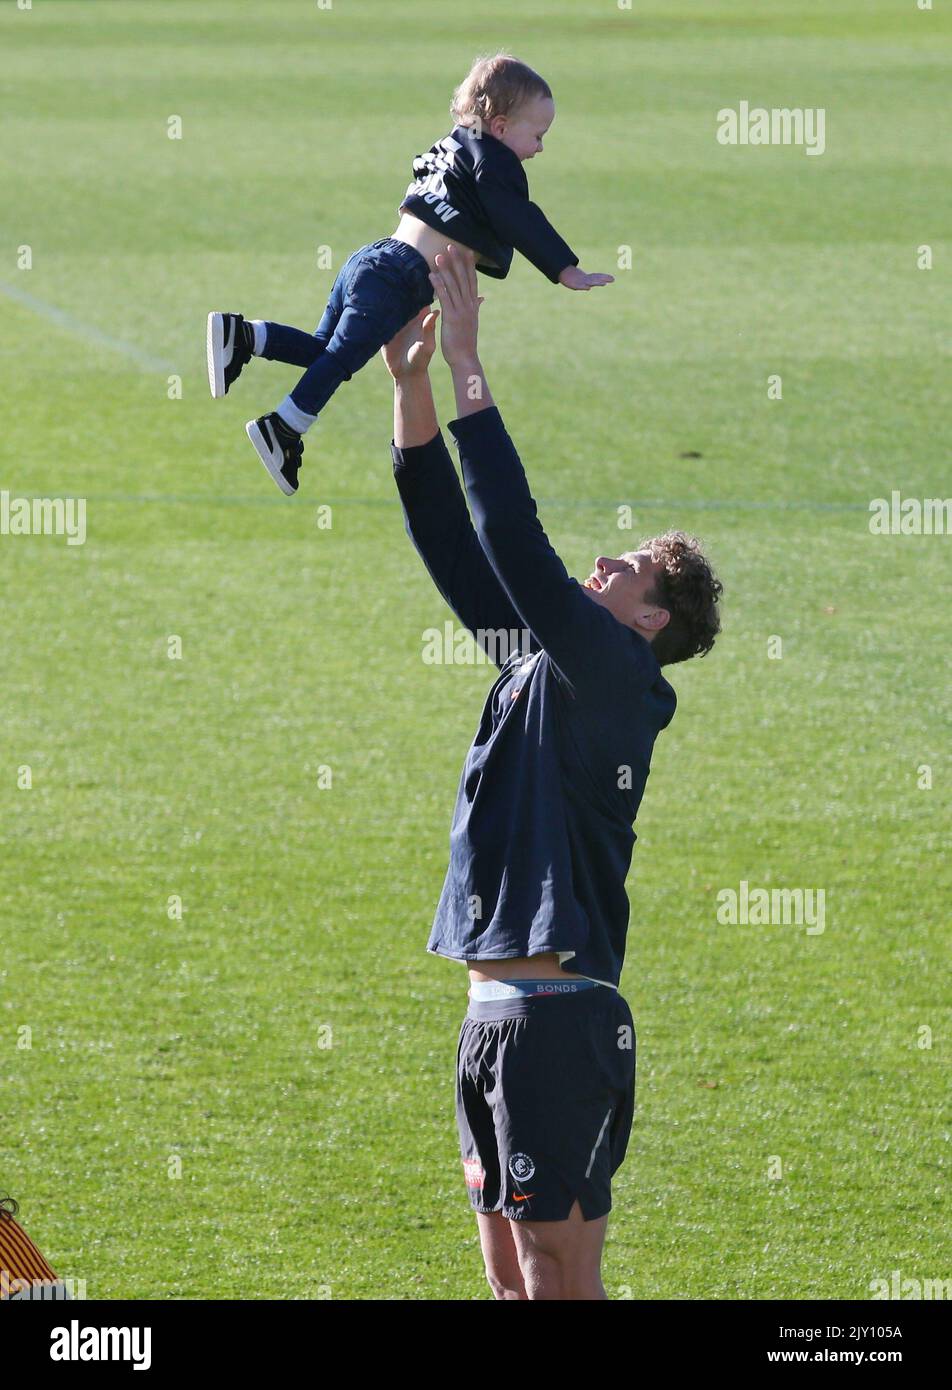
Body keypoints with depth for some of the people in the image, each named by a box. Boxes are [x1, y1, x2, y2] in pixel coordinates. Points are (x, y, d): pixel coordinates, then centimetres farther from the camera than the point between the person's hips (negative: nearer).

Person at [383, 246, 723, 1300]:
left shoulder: (616, 674, -8)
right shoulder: (539, 659, 16)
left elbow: (514, 539, -19)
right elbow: (451, 541, 17)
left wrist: (468, 370, -17)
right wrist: (410, 380, 9)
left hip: (558, 1016, -10)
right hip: (495, 1014, 10)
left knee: (560, 1281, -8)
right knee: (511, 1277, 13)